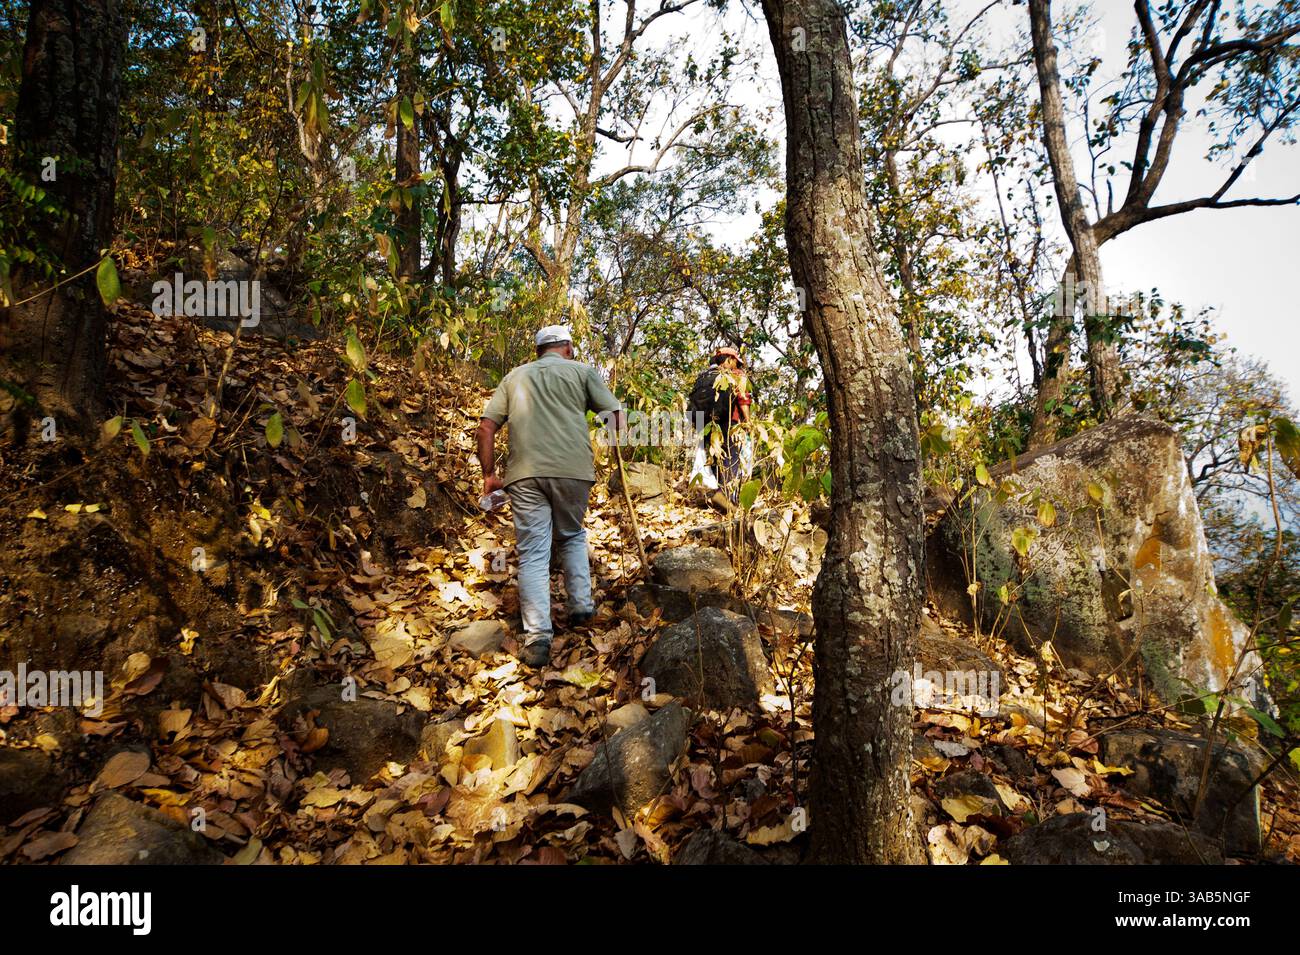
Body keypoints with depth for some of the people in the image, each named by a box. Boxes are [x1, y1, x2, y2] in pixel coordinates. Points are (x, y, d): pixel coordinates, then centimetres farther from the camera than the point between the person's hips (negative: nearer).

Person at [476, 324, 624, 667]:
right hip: (574, 470, 0)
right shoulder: (582, 371, 13)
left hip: (525, 473, 1)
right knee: (572, 537, 24)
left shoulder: (515, 376, 20)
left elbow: (486, 426, 11)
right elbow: (616, 416, 6)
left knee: (533, 553, 2)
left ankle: (538, 637, -4)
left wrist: (489, 474, 15)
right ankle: (581, 607, 26)